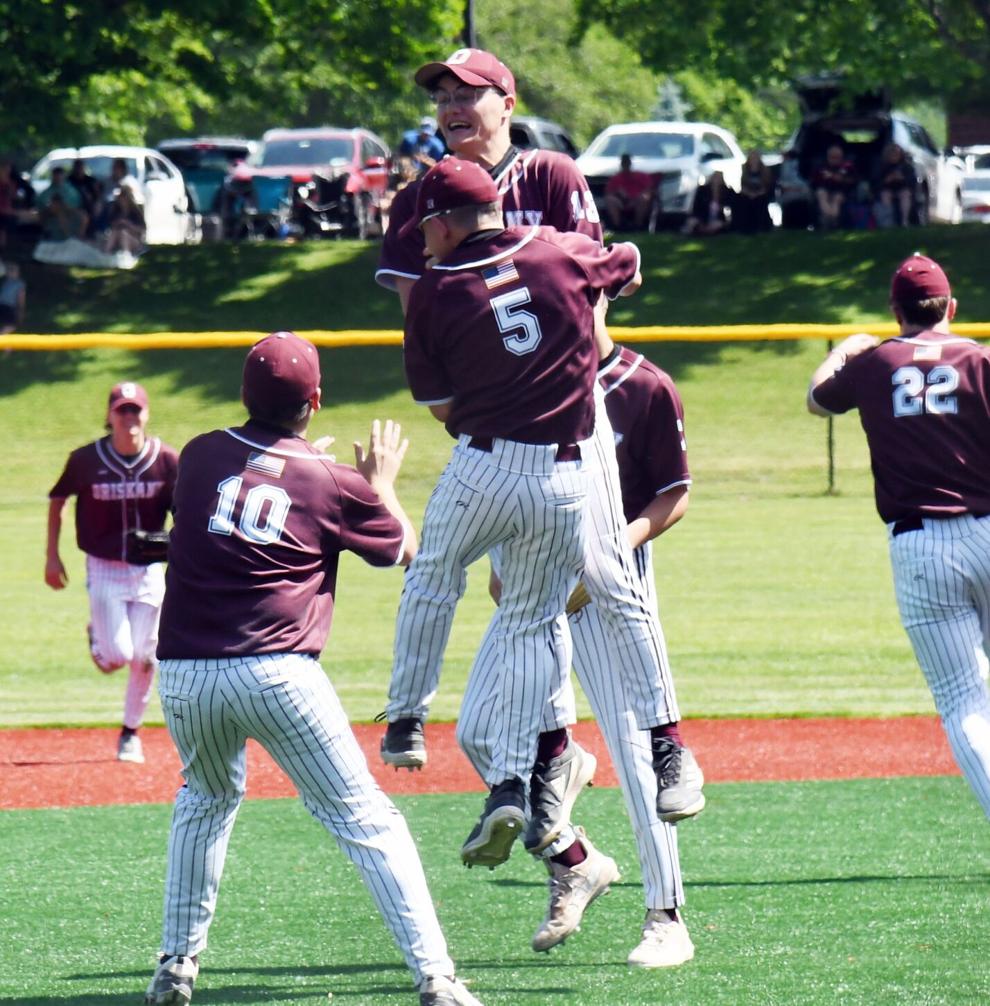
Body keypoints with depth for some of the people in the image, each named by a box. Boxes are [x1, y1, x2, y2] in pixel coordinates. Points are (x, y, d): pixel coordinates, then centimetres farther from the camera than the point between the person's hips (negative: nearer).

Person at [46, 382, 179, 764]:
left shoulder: (166, 460, -9)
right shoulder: (86, 460, -10)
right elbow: (57, 501, 5)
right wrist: (52, 556, 3)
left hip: (149, 570, 1)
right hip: (104, 570, -1)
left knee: (144, 659, 3)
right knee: (116, 657, -10)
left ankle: (130, 733, 24)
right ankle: (97, 635, 26)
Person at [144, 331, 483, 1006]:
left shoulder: (201, 456, 10)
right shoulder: (332, 483, 3)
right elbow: (405, 550, 18)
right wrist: (381, 481, 35)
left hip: (183, 676, 3)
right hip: (277, 674, -3)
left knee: (207, 799, 29)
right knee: (365, 821, 1)